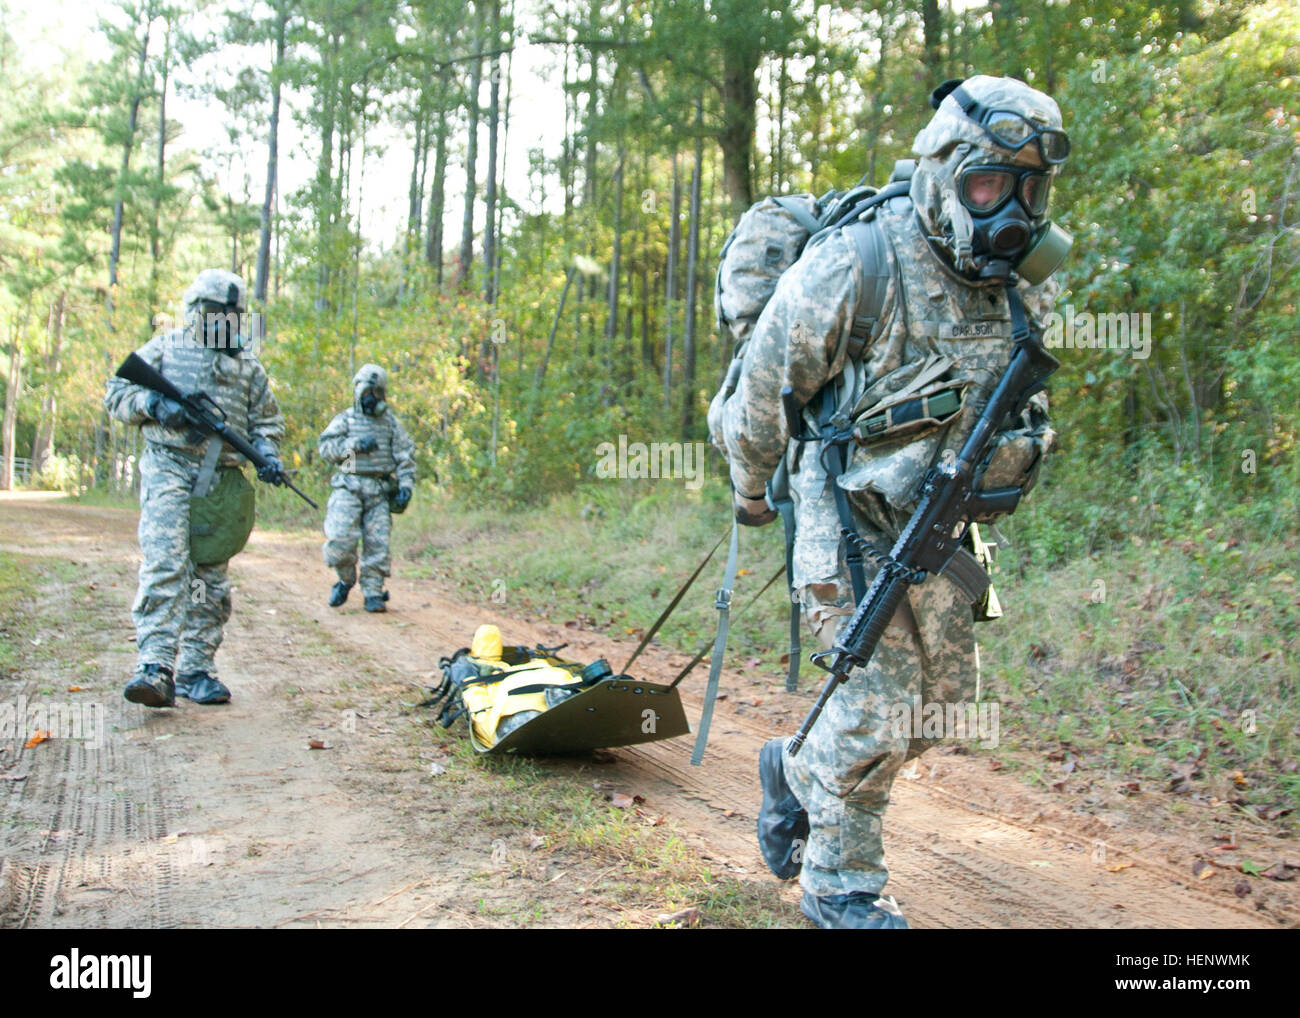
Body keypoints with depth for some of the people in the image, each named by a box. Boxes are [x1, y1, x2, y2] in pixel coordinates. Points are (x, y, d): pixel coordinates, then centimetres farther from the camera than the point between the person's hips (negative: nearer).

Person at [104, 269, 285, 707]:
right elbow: (116, 392, 8)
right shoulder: (165, 348, 10)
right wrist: (152, 404, -11)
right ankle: (155, 668, -23)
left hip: (223, 478, 4)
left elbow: (266, 420, 22)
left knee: (212, 577, 4)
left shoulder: (249, 364, 18)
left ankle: (196, 670, 12)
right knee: (164, 566, -18)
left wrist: (267, 454, 2)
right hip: (168, 469, -4)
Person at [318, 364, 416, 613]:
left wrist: (406, 485, -1)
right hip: (349, 488, -1)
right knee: (340, 538, -14)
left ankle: (373, 593, 4)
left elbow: (405, 456, 11)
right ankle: (346, 579, 11)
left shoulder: (390, 422, 15)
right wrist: (354, 445, -12)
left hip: (380, 491, 1)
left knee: (377, 543, -4)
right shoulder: (345, 419, 11)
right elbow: (325, 447, 0)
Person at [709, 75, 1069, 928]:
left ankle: (797, 773, 34)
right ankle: (842, 885, 15)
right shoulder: (853, 267, -20)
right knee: (878, 705, -7)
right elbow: (765, 385, -8)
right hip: (852, 521, -7)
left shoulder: (1021, 286, 1)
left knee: (947, 696, 11)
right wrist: (751, 489, 4)